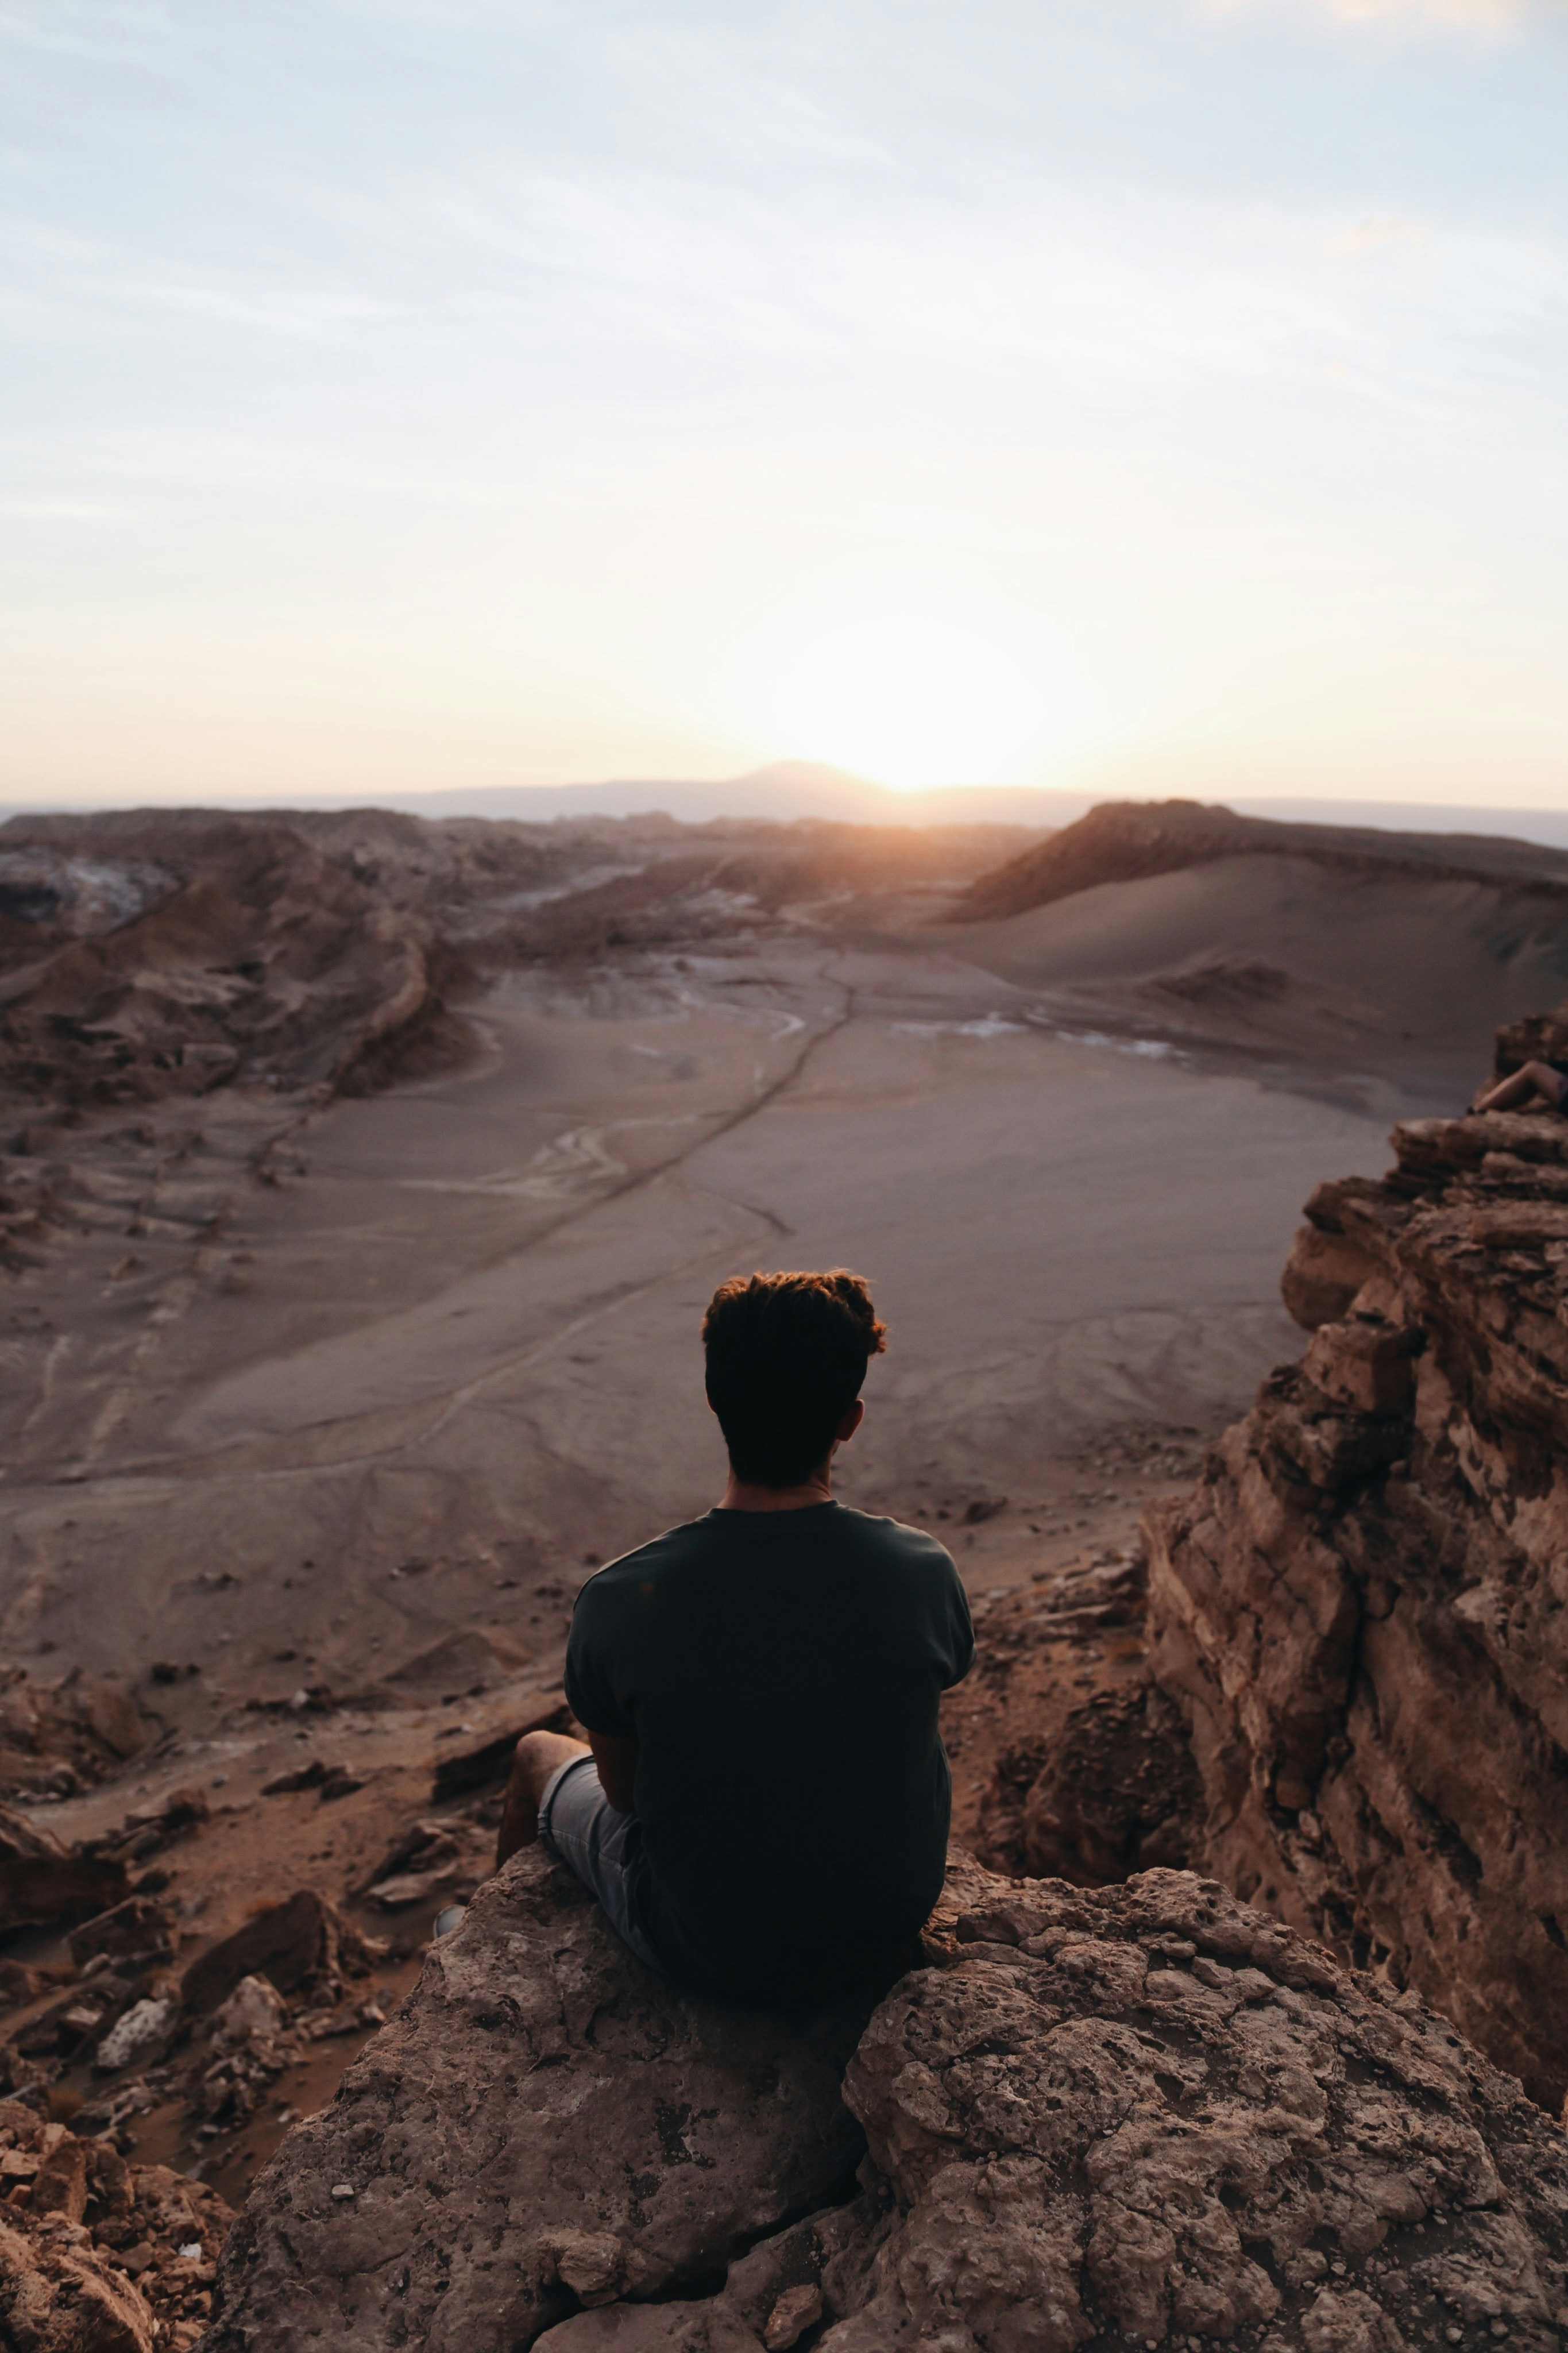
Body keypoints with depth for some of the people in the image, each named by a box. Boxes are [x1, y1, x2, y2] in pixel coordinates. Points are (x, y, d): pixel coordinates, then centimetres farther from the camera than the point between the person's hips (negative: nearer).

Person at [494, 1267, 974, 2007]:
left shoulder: (620, 1601, -28)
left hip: (712, 1955, -2)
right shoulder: (924, 1571, -22)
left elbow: (623, 1787, -10)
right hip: (893, 1925, 3)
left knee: (537, 1755, 24)